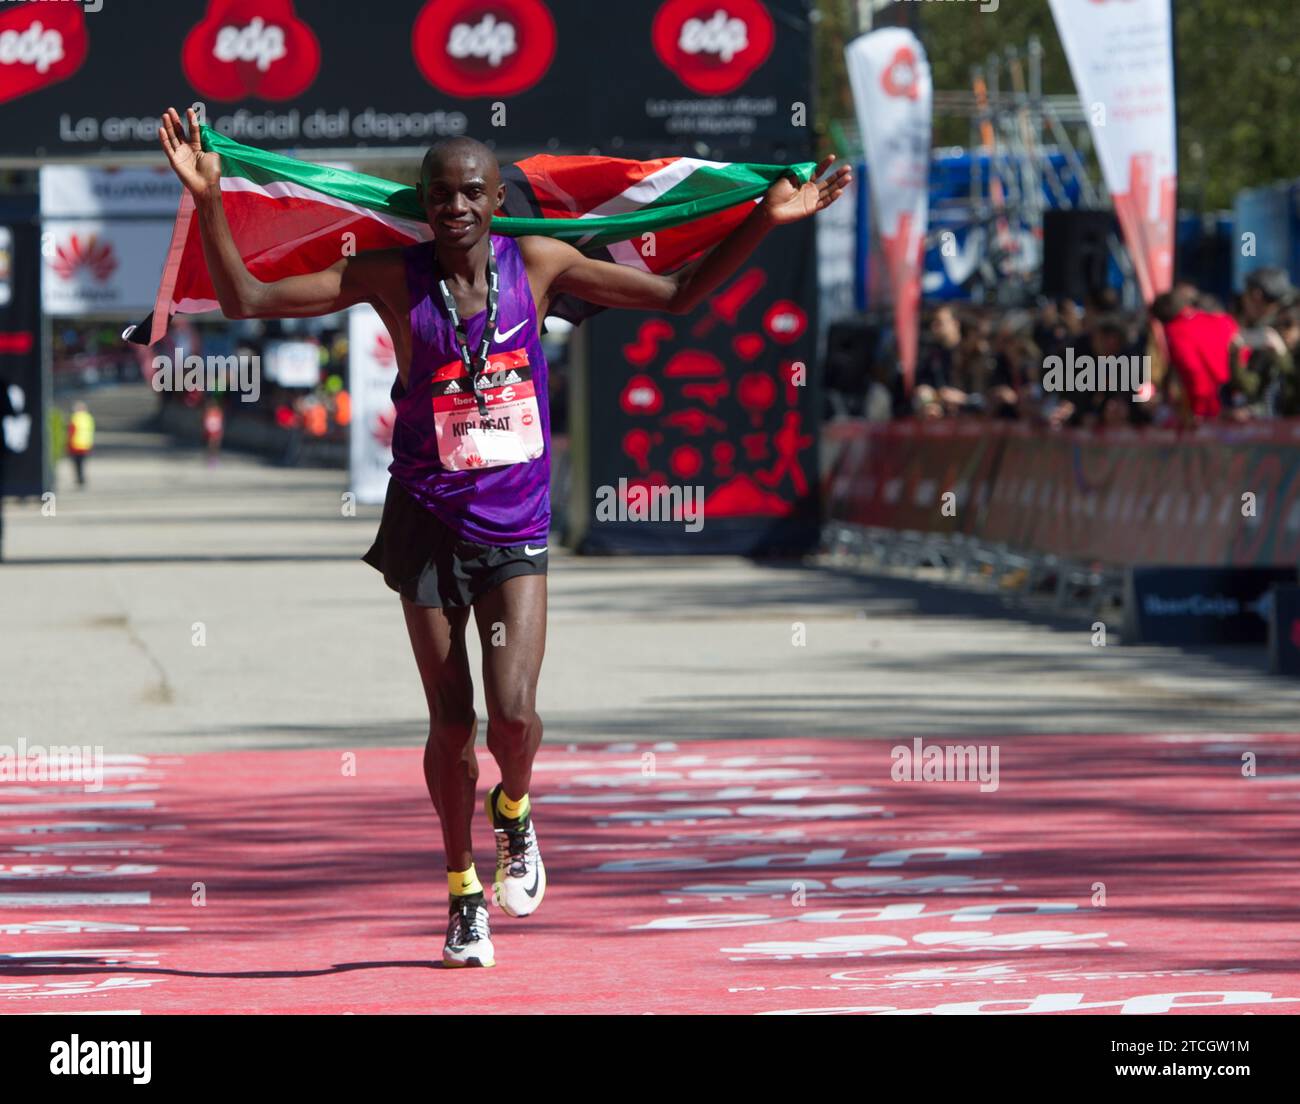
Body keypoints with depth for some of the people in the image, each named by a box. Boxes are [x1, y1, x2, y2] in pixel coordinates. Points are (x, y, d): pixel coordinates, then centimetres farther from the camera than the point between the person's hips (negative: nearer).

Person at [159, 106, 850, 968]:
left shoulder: (540, 266, -3)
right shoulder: (393, 279, -7)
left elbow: (676, 296, 5)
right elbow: (247, 301, -8)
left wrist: (765, 222, -3)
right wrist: (210, 202, -21)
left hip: (516, 528, 0)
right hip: (430, 526, 0)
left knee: (513, 712, -14)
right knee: (451, 723, 3)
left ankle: (514, 811, 21)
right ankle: (465, 891, 23)